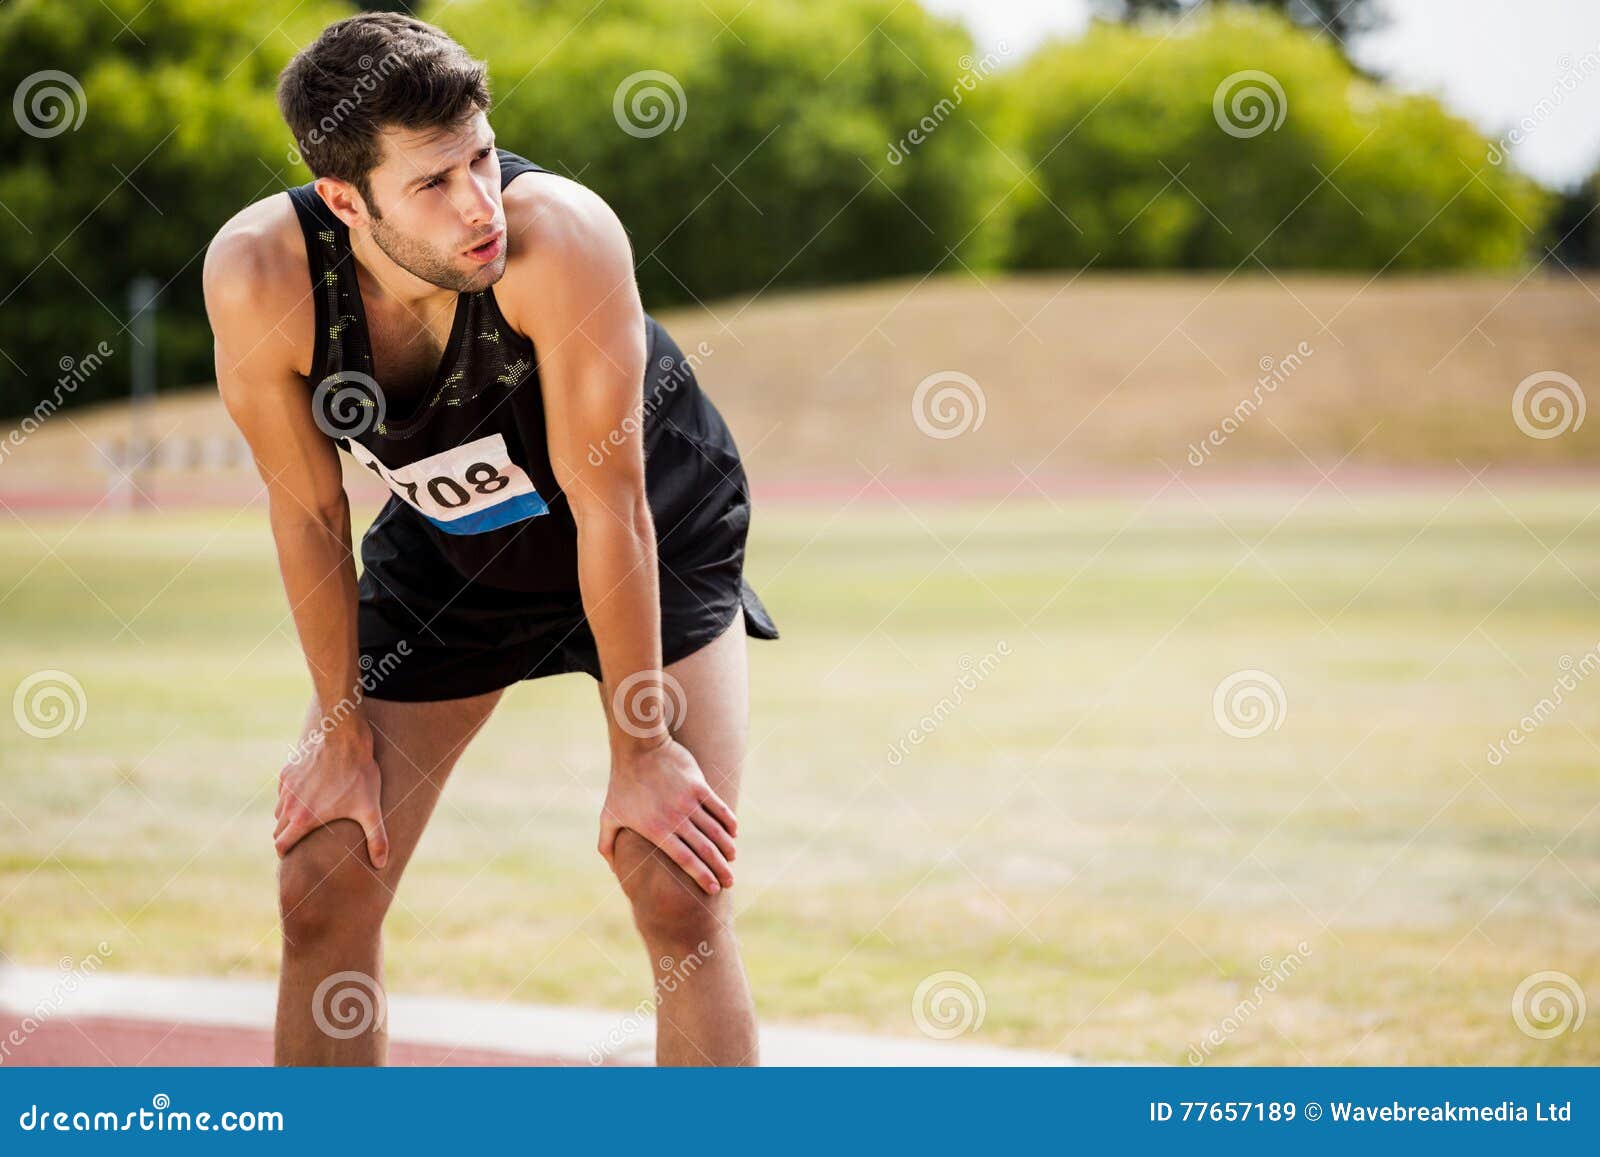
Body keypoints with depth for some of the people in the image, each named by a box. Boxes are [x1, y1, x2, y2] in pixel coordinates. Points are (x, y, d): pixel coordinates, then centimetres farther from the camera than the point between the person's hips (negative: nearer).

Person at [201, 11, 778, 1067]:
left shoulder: (558, 237, -38)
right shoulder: (259, 275, -29)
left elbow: (608, 503, -29)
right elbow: (309, 513, -13)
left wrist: (643, 752, -21)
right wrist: (344, 733, -5)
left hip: (654, 542, -3)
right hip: (449, 544, 3)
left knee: (678, 888, -15)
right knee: (322, 890, 0)